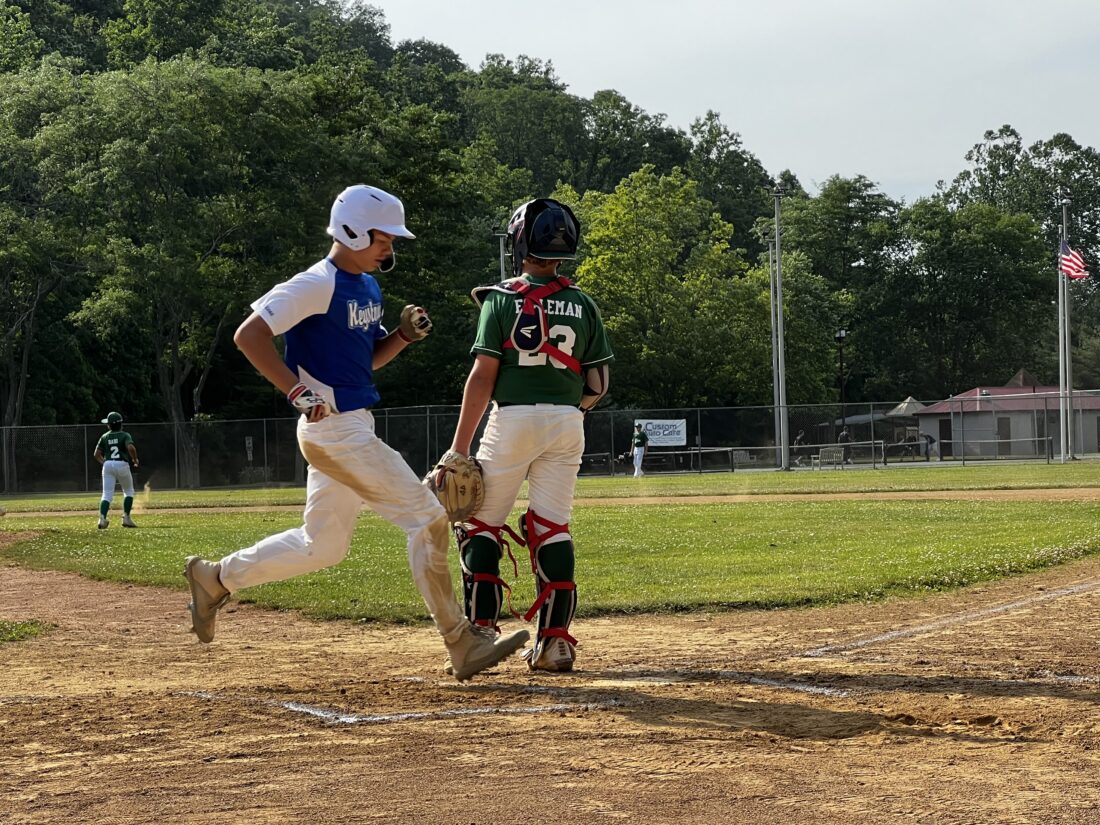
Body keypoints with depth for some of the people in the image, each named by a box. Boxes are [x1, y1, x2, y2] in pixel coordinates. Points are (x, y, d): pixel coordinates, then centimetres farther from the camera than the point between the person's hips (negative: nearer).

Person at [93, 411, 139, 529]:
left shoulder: (104, 437, 10)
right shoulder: (124, 435, -1)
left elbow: (96, 454, 10)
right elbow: (131, 448, -19)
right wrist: (135, 460, -3)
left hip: (108, 465, 2)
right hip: (122, 465, -2)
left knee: (107, 494, 0)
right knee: (128, 491, 17)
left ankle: (102, 518, -20)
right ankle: (126, 518, 9)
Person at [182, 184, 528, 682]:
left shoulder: (369, 287, 13)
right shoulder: (317, 285, -15)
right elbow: (249, 334, -20)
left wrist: (405, 335, 4)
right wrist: (298, 391, -23)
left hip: (355, 426, 10)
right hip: (334, 430, -10)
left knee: (322, 546, 16)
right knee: (426, 518, -10)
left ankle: (214, 578, 27)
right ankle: (463, 646, -4)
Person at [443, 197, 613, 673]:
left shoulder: (502, 299, -4)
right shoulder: (583, 306, 6)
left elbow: (483, 375, -9)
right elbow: (598, 384, 6)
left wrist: (459, 447, -8)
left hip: (512, 420, -3)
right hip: (566, 423, 3)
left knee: (481, 525, 8)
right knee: (553, 529, 7)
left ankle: (480, 633, 2)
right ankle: (554, 643, 2)